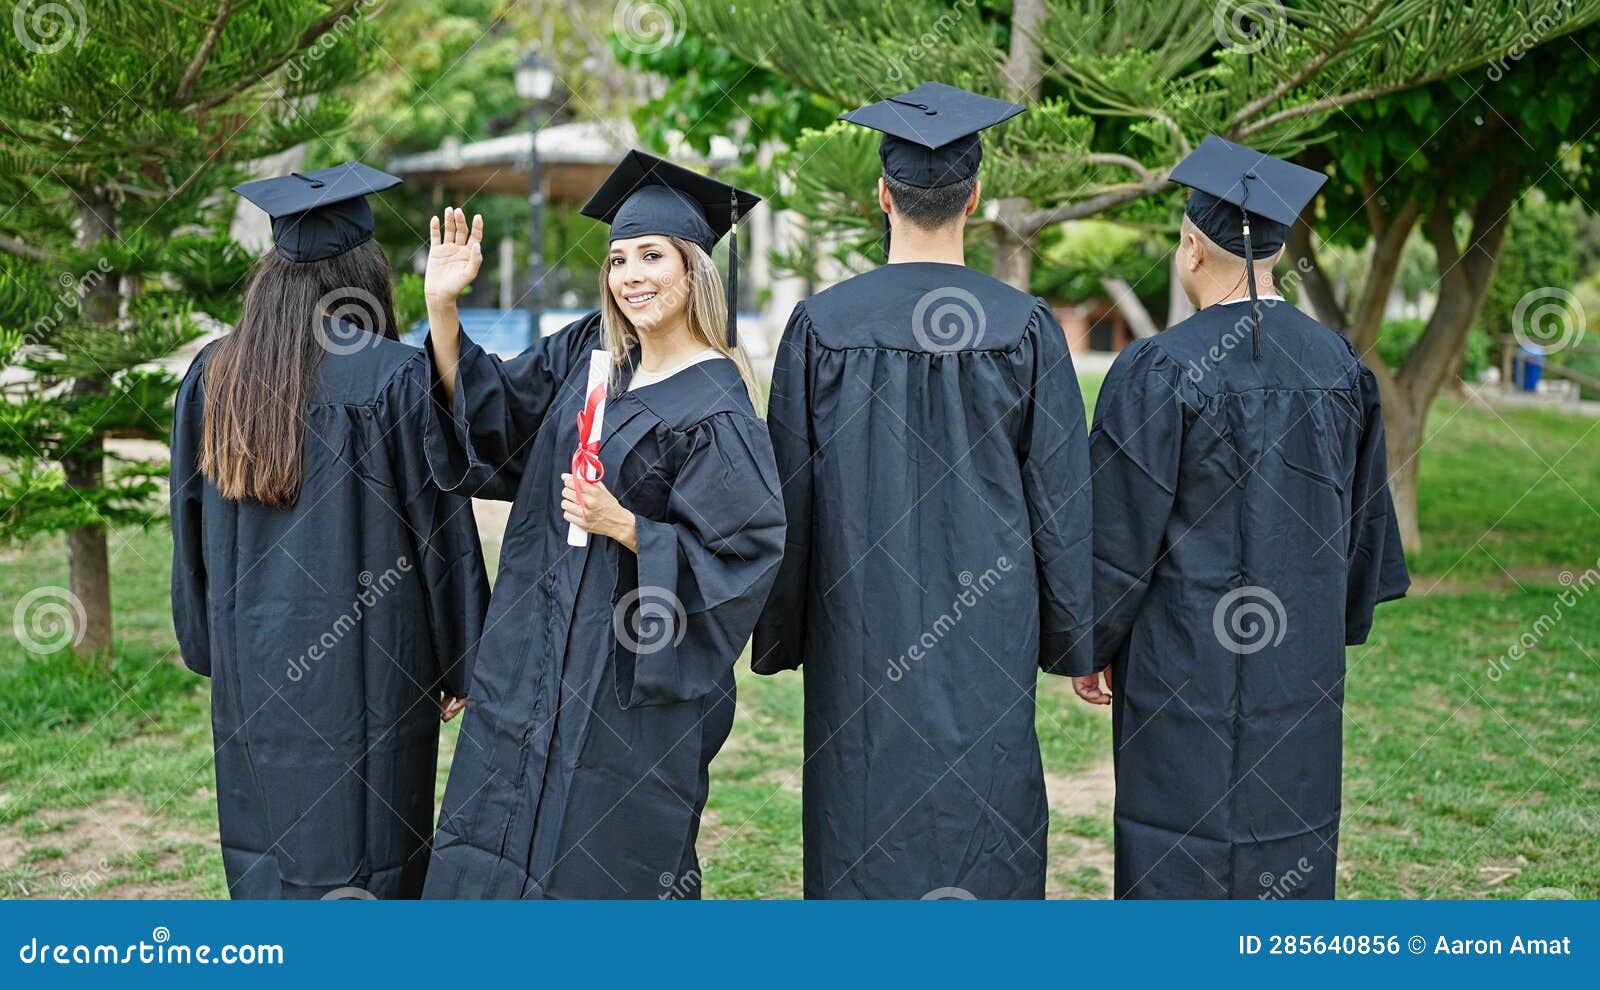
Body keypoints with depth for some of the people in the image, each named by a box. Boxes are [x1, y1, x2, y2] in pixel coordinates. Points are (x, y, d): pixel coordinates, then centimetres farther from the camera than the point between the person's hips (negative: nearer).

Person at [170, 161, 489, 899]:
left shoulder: (213, 374, 0)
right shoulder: (396, 376, -14)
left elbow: (191, 526, 8)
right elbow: (440, 528, -10)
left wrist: (210, 647, 19)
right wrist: (461, 664, 0)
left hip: (251, 654, 5)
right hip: (366, 663, -4)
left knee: (265, 847, 16)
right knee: (353, 851, 4)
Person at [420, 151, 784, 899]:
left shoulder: (713, 409, -16)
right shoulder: (590, 352, 5)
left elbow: (744, 557, -17)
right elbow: (488, 413, 7)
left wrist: (624, 526, -25)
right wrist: (441, 307, -5)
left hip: (629, 676, -7)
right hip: (535, 657, 7)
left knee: (607, 871, 4)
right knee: (498, 847, 14)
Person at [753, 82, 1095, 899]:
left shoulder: (821, 325, -6)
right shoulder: (1025, 329, -6)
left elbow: (789, 496, 0)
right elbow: (1061, 500, -1)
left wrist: (779, 638, 11)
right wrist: (1070, 640, 9)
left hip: (859, 629, 0)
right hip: (987, 637, 0)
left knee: (862, 839, 9)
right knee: (986, 831, 9)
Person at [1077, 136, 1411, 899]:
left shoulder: (1158, 371, -16)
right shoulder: (1339, 366, 1)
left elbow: (1120, 531, -13)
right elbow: (1364, 517, 9)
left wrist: (1090, 646, 1)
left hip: (1185, 660, -5)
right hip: (1302, 661, 5)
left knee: (1178, 850, 5)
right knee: (1292, 838, 15)